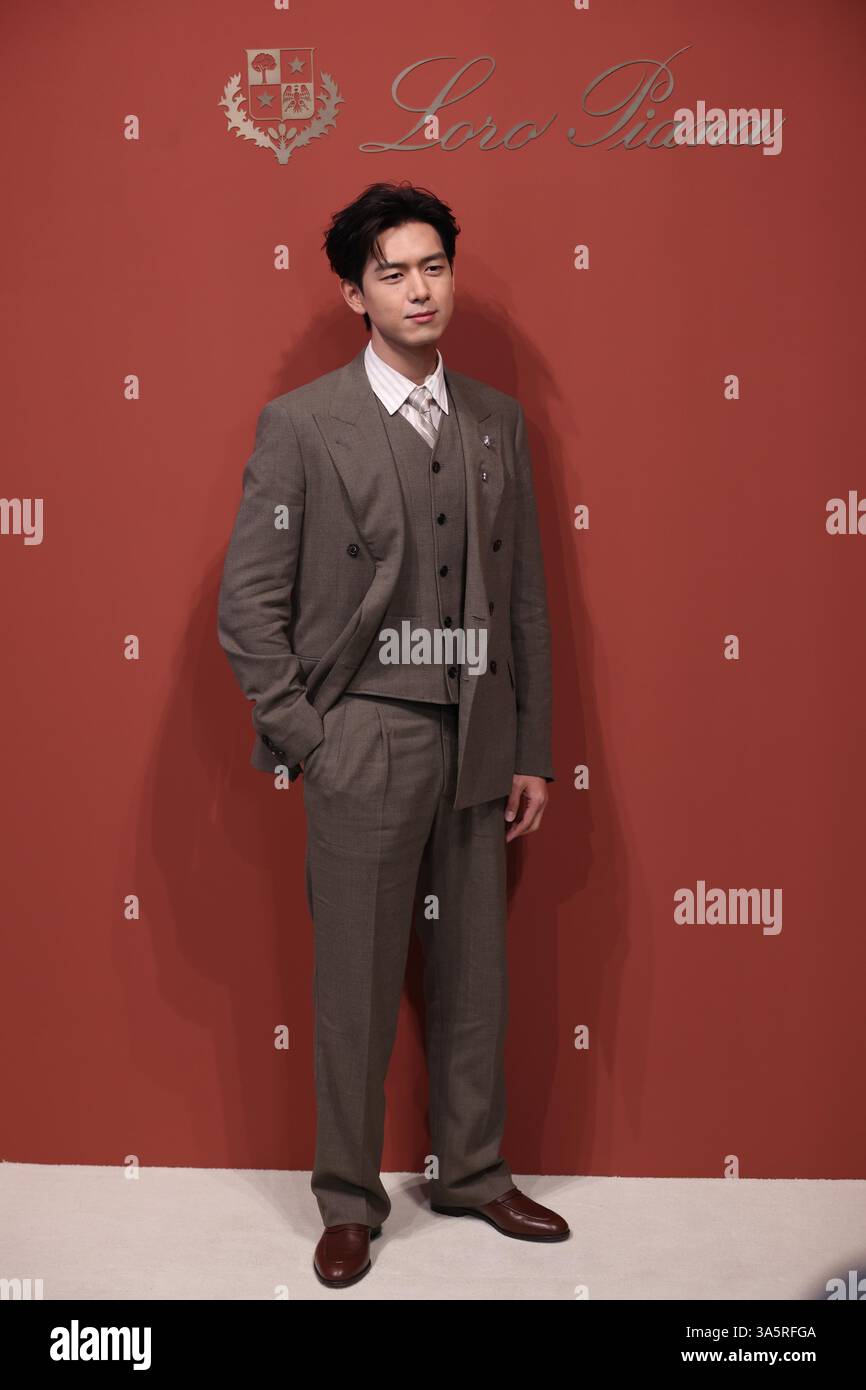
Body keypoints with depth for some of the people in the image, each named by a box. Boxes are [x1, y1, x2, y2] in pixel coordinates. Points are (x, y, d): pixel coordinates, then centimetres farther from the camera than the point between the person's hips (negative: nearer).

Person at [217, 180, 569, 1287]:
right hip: (366, 744, -4)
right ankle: (349, 1201, 25)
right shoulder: (302, 424, -4)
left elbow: (524, 596, 10)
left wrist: (531, 751, 7)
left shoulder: (497, 421, 9)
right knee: (356, 988, 6)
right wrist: (304, 743, -8)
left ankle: (471, 1174, 34)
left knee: (474, 977, 14)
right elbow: (248, 606, -5)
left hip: (478, 746, 4)